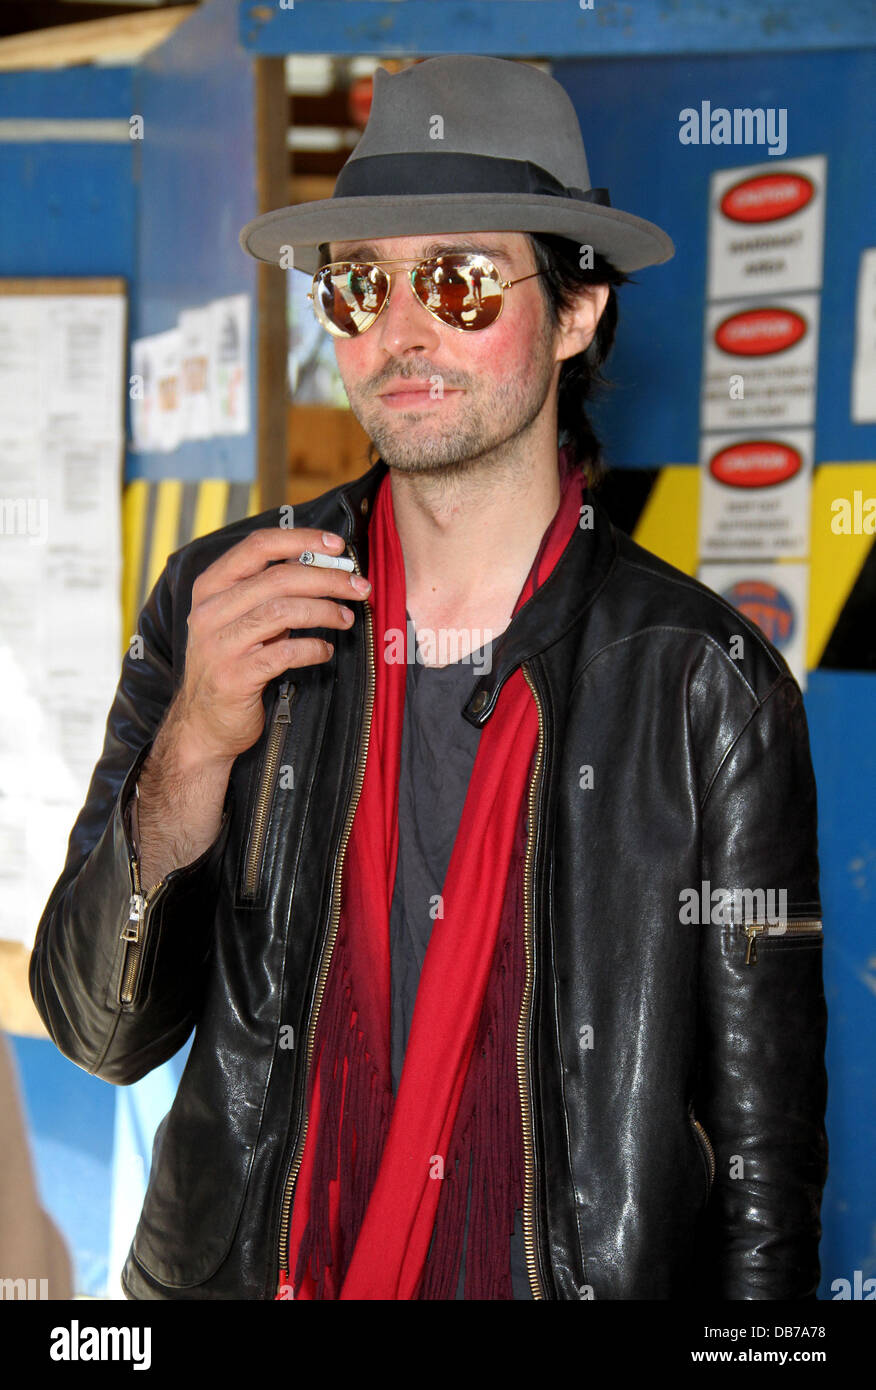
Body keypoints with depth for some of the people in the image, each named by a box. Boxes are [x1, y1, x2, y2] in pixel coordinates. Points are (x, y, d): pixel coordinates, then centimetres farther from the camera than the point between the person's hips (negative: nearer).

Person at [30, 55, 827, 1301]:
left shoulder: (704, 684, -12)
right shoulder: (220, 604, -5)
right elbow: (104, 1035, -8)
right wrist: (195, 749, -21)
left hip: (573, 1275, -2)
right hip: (240, 1267, 2)